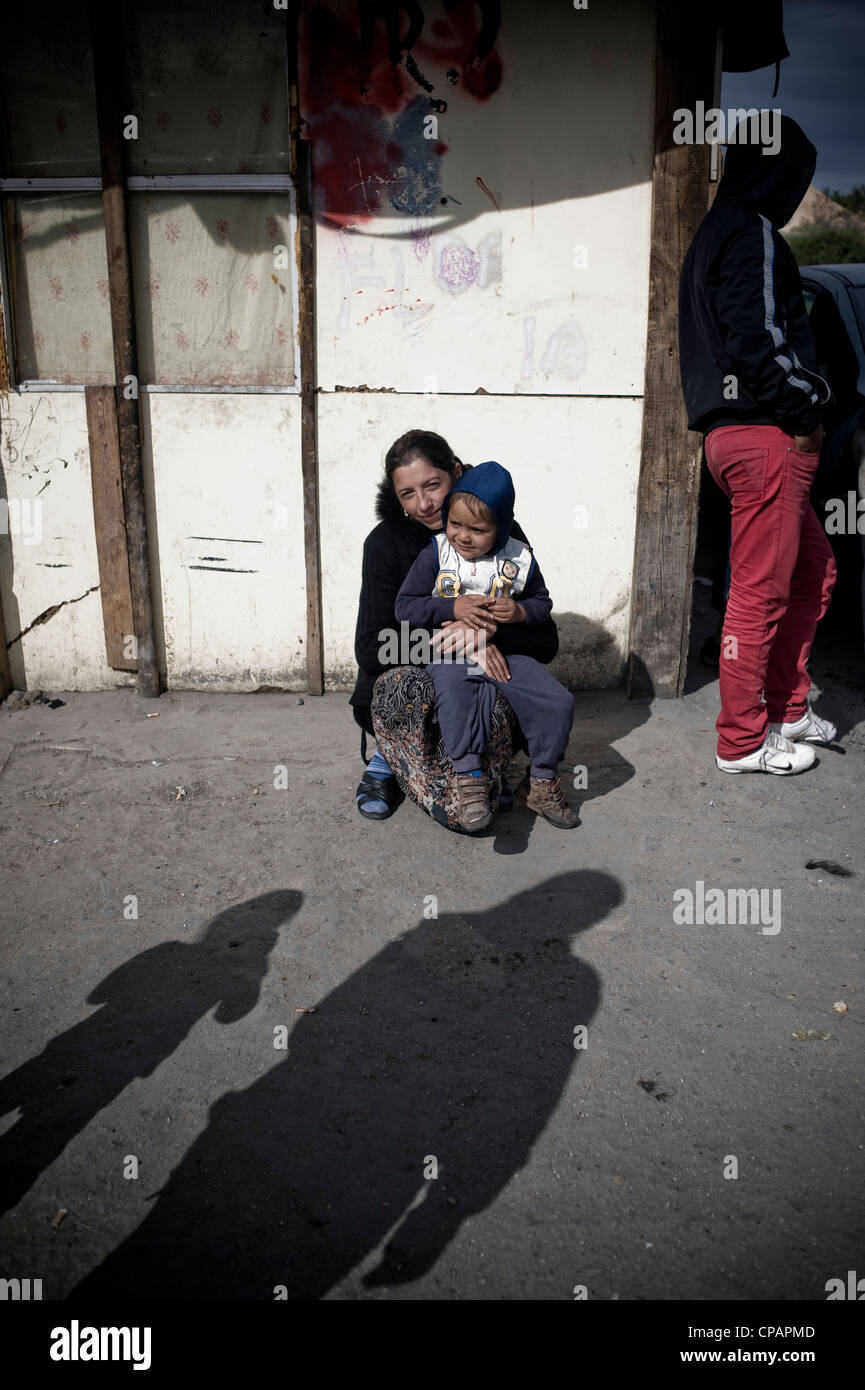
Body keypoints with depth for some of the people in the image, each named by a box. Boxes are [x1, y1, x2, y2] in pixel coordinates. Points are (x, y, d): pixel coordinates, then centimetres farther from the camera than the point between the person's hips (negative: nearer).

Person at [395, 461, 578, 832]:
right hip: (450, 653, -3)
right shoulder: (435, 554, -5)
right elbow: (404, 607, -5)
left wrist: (519, 611, -9)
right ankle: (469, 777, -27)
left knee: (558, 701, -10)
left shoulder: (519, 559, 0)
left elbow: (542, 602, 15)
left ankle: (540, 784, 7)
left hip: (505, 652, 3)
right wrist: (453, 608, -19)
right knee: (454, 694, -36)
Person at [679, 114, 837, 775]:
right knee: (762, 591, -3)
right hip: (766, 436, -10)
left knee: (813, 569, 18)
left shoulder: (713, 235, 22)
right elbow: (760, 343, -21)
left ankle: (786, 707, 27)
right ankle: (744, 741, 7)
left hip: (738, 430, 10)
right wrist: (808, 406, -8)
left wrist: (801, 404, 14)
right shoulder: (754, 235, -10)